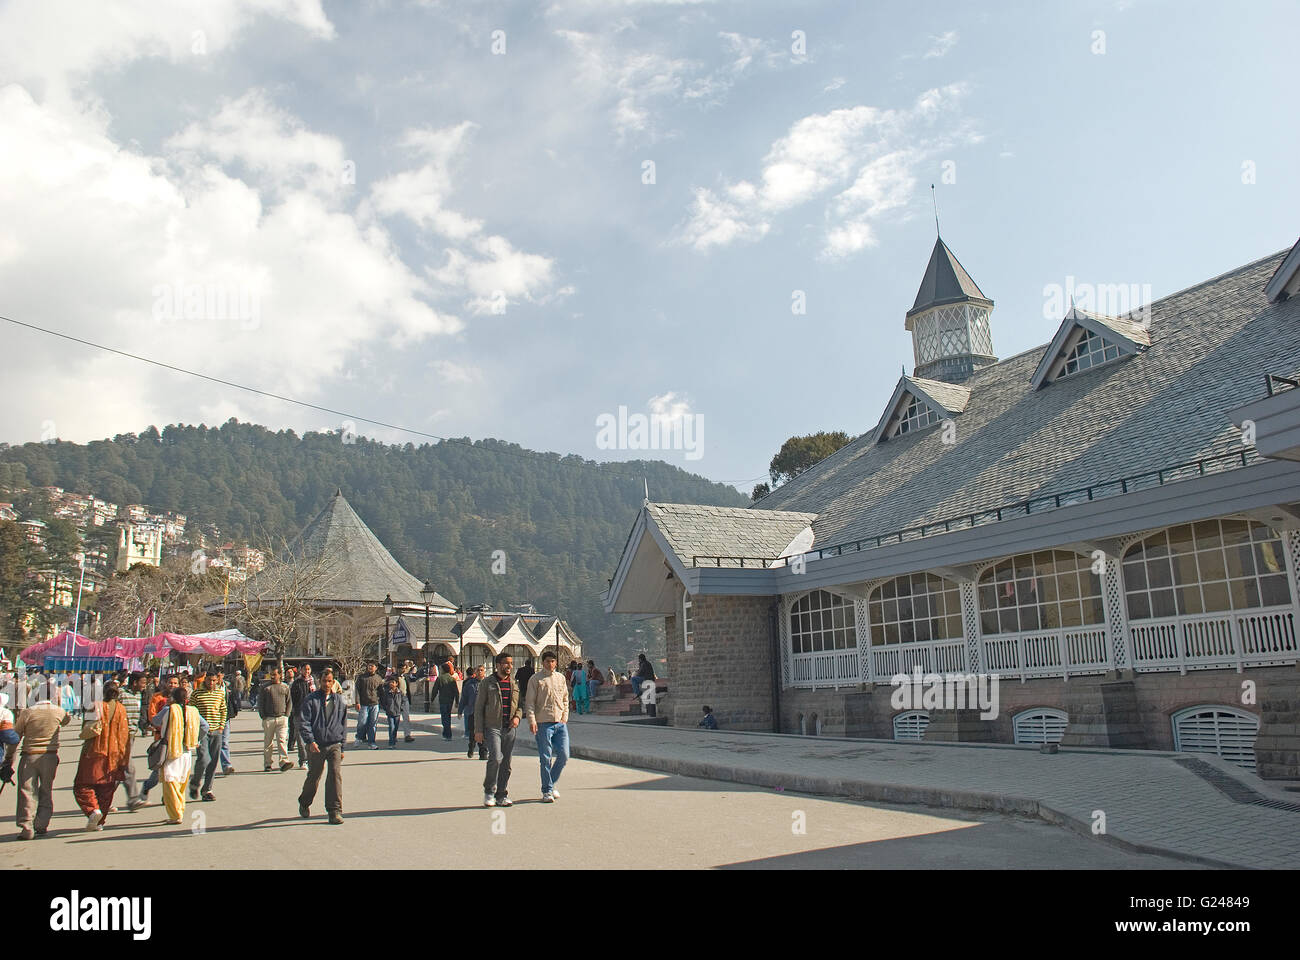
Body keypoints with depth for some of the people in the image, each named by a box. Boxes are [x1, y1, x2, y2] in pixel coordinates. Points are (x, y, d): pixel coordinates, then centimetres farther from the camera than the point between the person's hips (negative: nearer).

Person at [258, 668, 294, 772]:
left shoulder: (285, 687, 11)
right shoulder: (264, 687, 7)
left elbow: (289, 702, 14)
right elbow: (260, 703, 7)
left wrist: (286, 715, 4)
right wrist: (263, 716, -2)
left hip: (282, 718, 0)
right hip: (268, 719, 0)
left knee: (282, 740, -11)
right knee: (268, 743, 7)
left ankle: (284, 762, -18)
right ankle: (267, 764, 16)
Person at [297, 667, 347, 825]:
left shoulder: (339, 701, 9)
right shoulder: (311, 700, 0)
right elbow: (303, 723, -6)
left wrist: (342, 746, 13)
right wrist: (310, 741, -18)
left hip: (334, 745, 1)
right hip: (316, 746, -1)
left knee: (336, 775, -13)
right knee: (313, 777, 11)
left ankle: (335, 811, -9)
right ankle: (304, 803, 39)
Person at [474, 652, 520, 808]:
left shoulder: (514, 685, 14)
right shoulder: (487, 683, 0)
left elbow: (519, 705, 23)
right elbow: (478, 708, 0)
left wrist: (517, 717, 1)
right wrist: (478, 730, -7)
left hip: (509, 729, 5)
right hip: (492, 727, -5)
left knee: (506, 763, 6)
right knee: (496, 758, -19)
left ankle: (502, 796, 17)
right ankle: (489, 792, 0)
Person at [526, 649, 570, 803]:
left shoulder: (561, 678, 13)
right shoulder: (536, 679, -1)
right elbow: (530, 702, -3)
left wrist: (565, 716, 8)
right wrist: (532, 720, -13)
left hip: (560, 723, 4)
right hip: (543, 723, -4)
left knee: (563, 755, 2)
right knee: (546, 758, -1)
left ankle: (551, 783, 23)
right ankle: (547, 791, 10)